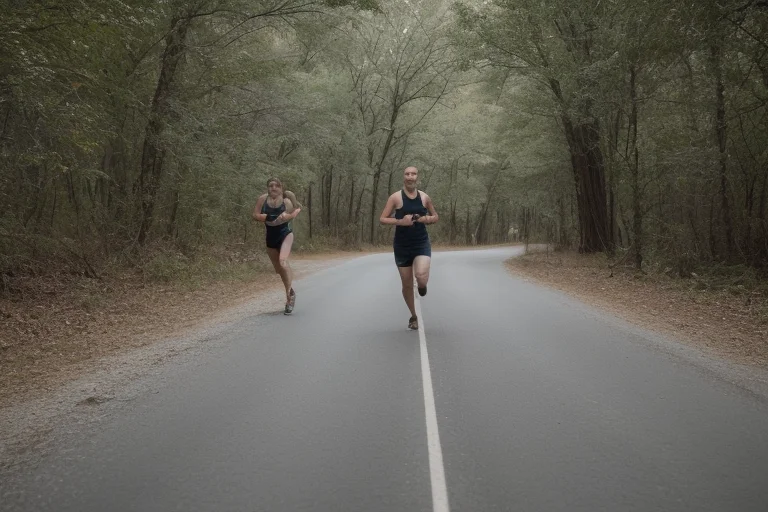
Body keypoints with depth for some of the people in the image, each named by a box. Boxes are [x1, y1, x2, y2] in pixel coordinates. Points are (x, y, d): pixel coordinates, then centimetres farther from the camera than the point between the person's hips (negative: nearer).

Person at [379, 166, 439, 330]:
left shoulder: (424, 197, 2)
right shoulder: (396, 197, -5)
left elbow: (435, 217, 15)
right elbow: (382, 219, -6)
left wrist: (426, 219, -7)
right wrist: (400, 221, -21)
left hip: (422, 243, 0)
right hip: (402, 246, 0)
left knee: (421, 275, -26)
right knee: (407, 284, 8)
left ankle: (422, 285, 15)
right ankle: (413, 316, 30)